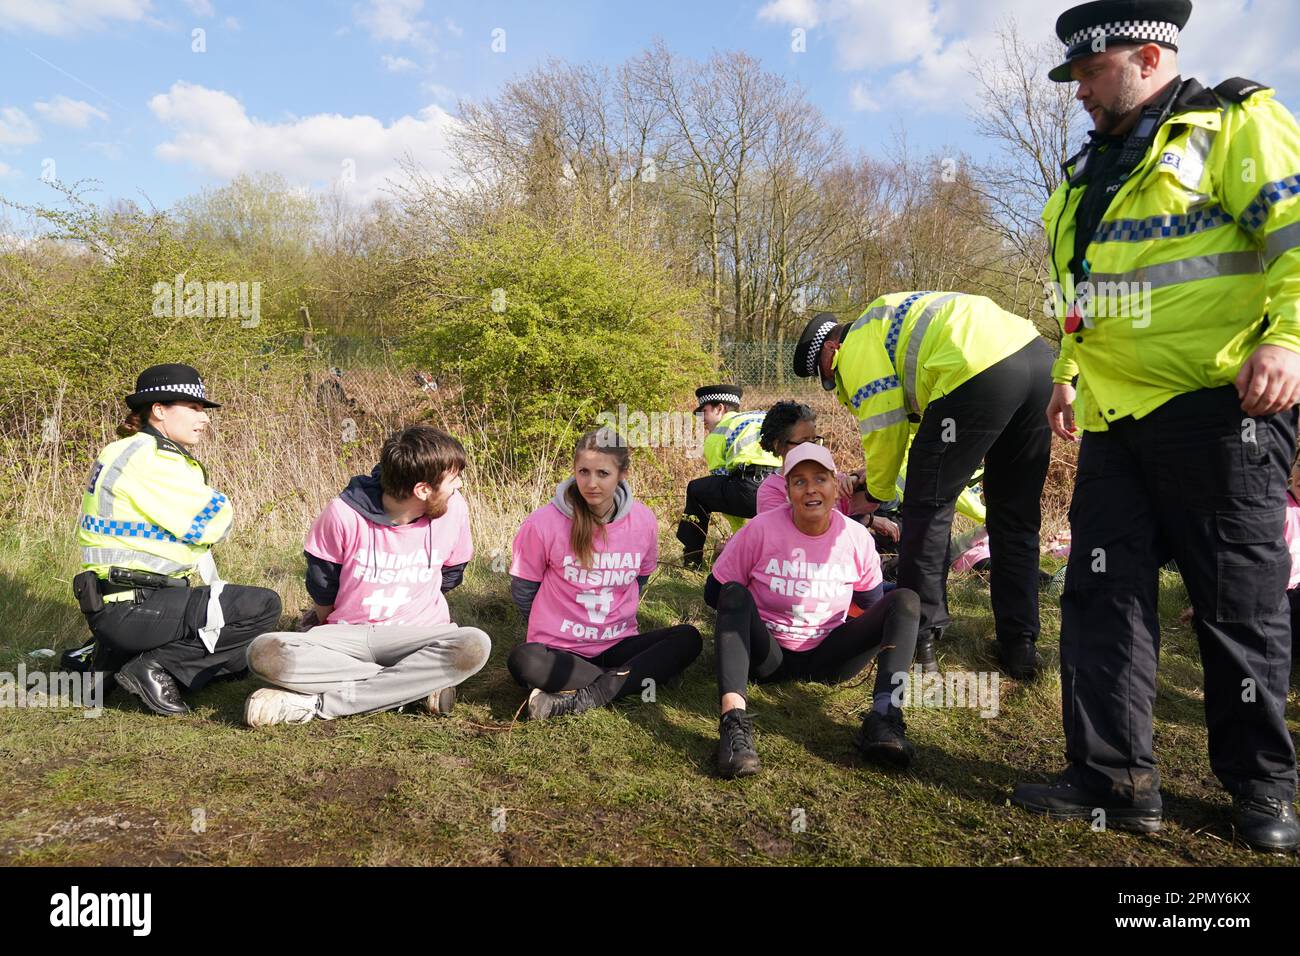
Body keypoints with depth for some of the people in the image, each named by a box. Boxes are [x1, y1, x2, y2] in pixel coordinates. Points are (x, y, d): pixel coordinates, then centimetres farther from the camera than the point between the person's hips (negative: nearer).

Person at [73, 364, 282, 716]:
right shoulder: (147, 458, -16)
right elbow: (212, 523, -18)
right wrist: (216, 503, 4)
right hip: (130, 609, -10)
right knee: (264, 605, -17)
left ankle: (119, 656, 14)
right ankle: (156, 666, -11)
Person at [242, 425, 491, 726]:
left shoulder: (454, 510, -10)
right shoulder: (344, 514, -15)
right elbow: (321, 587, 1)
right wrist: (335, 637, 13)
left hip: (418, 635, 1)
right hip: (347, 634, 0)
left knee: (475, 646, -32)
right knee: (265, 652, -28)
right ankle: (420, 684, -25)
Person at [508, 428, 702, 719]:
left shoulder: (643, 520, -4)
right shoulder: (543, 523, -13)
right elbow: (523, 590, 1)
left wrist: (615, 621, 13)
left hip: (618, 644, 4)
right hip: (561, 650, -3)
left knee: (688, 638, -20)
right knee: (522, 661, -35)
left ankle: (582, 698, -26)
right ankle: (623, 679, -20)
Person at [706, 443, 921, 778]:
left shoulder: (857, 537, -4)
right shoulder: (761, 529, -11)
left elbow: (871, 602, 12)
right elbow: (714, 592, -5)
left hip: (827, 658, 2)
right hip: (767, 656, -2)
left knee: (906, 599, -14)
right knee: (735, 593, -30)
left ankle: (884, 716, -35)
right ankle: (734, 718, -48)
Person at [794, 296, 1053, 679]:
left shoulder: (857, 345, 8)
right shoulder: (889, 320, 35)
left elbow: (884, 425, 1)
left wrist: (876, 493, 16)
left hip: (980, 373, -9)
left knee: (927, 507, 5)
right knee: (1017, 517, 16)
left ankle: (919, 636, 11)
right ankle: (1019, 647, 21)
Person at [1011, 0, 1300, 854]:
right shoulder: (1095, 169, 22)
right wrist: (1069, 375, 22)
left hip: (1220, 410, -7)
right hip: (1117, 421, 8)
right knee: (1103, 596, 4)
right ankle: (1115, 776, 13)